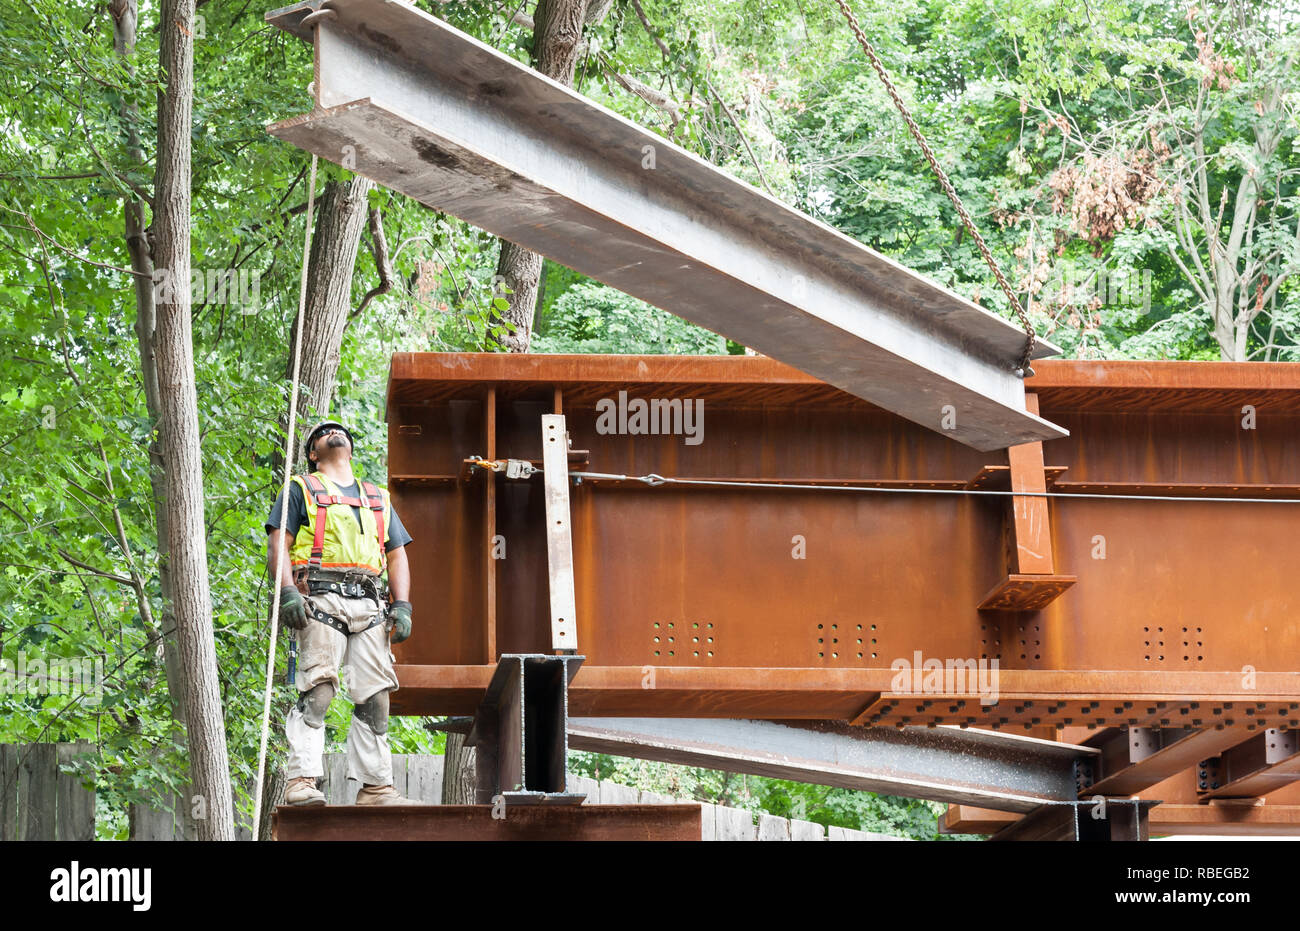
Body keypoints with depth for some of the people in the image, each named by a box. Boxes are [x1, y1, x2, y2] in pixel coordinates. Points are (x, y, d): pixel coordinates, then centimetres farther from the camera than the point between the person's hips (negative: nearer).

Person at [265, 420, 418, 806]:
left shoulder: (379, 499, 29)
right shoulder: (300, 489, 16)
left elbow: (396, 555, 24)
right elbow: (278, 543, 4)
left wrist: (402, 605, 8)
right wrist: (287, 592, -13)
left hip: (370, 603, 5)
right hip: (321, 599, -4)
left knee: (375, 695, -2)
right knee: (318, 688, -18)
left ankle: (376, 787, 2)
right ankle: (302, 782, -23)